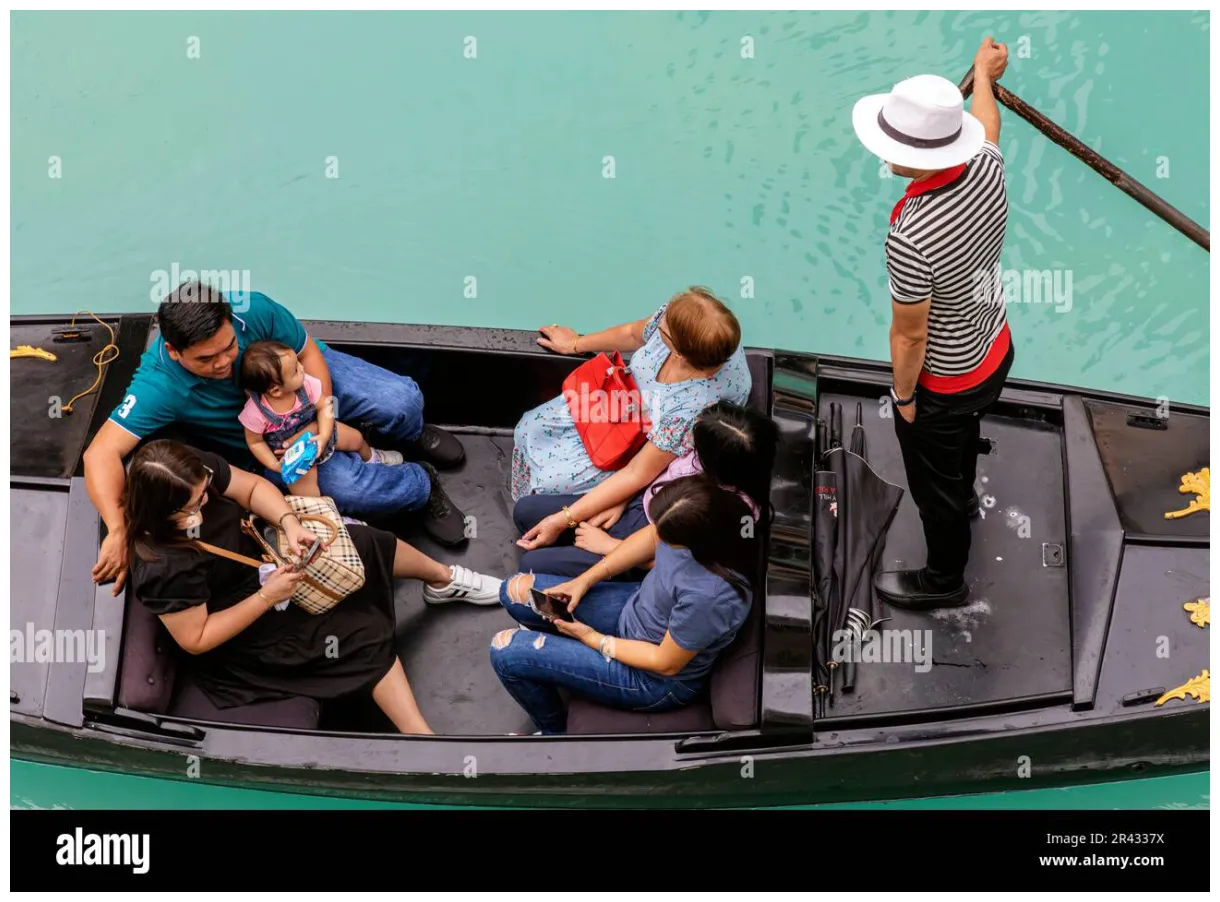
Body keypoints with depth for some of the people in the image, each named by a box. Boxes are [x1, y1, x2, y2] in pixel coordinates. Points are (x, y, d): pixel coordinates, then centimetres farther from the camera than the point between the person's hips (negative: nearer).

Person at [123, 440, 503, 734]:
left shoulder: (196, 472, -22)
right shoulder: (164, 568, -38)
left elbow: (252, 487, -6)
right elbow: (196, 640, -28)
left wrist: (289, 523, -24)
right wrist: (266, 598, -29)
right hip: (239, 634, -7)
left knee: (366, 544, 6)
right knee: (364, 634, -14)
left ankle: (445, 580, 36)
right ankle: (420, 732, -5)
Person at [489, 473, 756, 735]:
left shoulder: (709, 595, -42)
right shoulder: (702, 517, -23)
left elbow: (665, 663, -24)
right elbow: (652, 538, 1)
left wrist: (591, 637, -11)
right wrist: (585, 580, -4)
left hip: (655, 679, -7)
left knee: (506, 652, -6)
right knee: (516, 591, 9)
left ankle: (556, 730, 23)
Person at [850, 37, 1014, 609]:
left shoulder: (910, 238, -41)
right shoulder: (987, 168, -20)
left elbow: (910, 336, -27)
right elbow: (987, 123, 7)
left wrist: (903, 395, -9)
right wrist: (984, 75, 27)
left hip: (943, 383, -7)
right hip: (996, 353, 7)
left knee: (933, 485, 19)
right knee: (963, 436, 37)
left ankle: (944, 579, 44)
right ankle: (964, 498, 67)